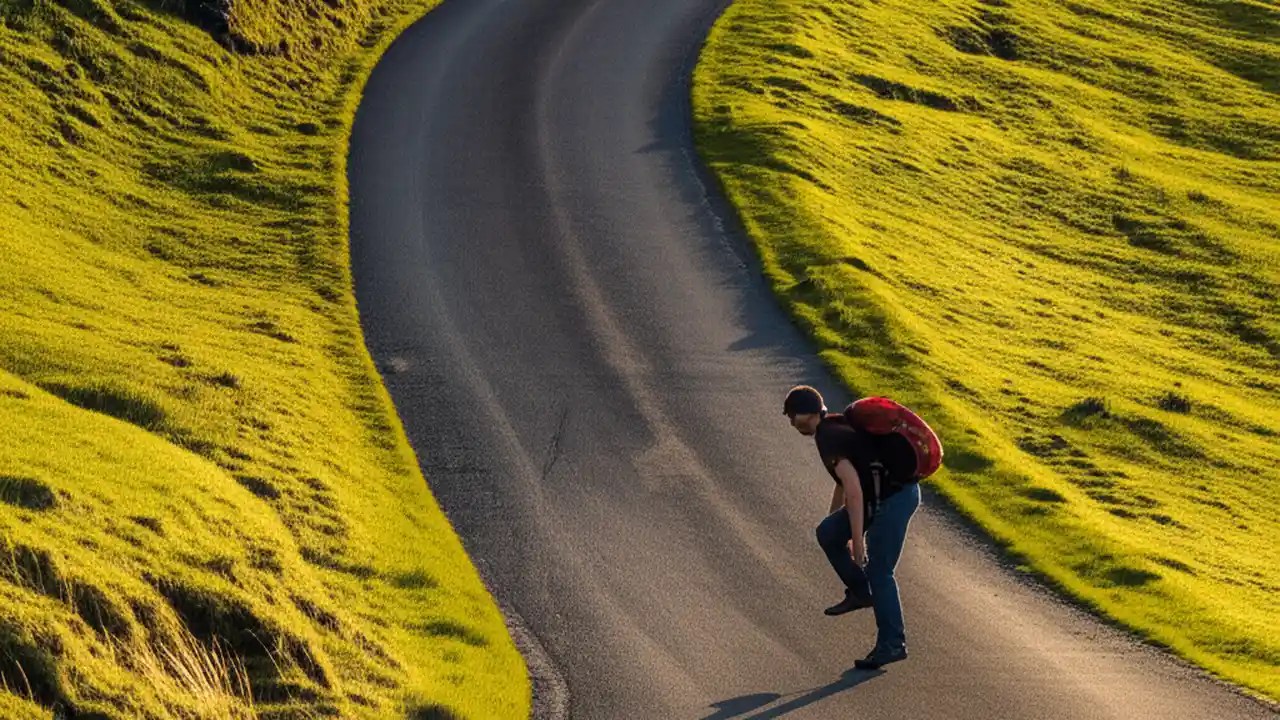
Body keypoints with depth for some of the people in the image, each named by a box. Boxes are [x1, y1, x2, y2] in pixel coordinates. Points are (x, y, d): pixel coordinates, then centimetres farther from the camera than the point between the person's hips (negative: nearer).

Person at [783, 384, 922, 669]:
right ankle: (859, 592, 19)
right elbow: (844, 483, 28)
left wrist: (857, 539, -23)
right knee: (827, 533, 9)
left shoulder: (829, 437, -17)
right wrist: (833, 520, 37)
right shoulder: (835, 427, 14)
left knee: (878, 571, -4)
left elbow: (853, 489, -24)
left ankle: (892, 644, 2)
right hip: (884, 496, 9)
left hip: (894, 496, -9)